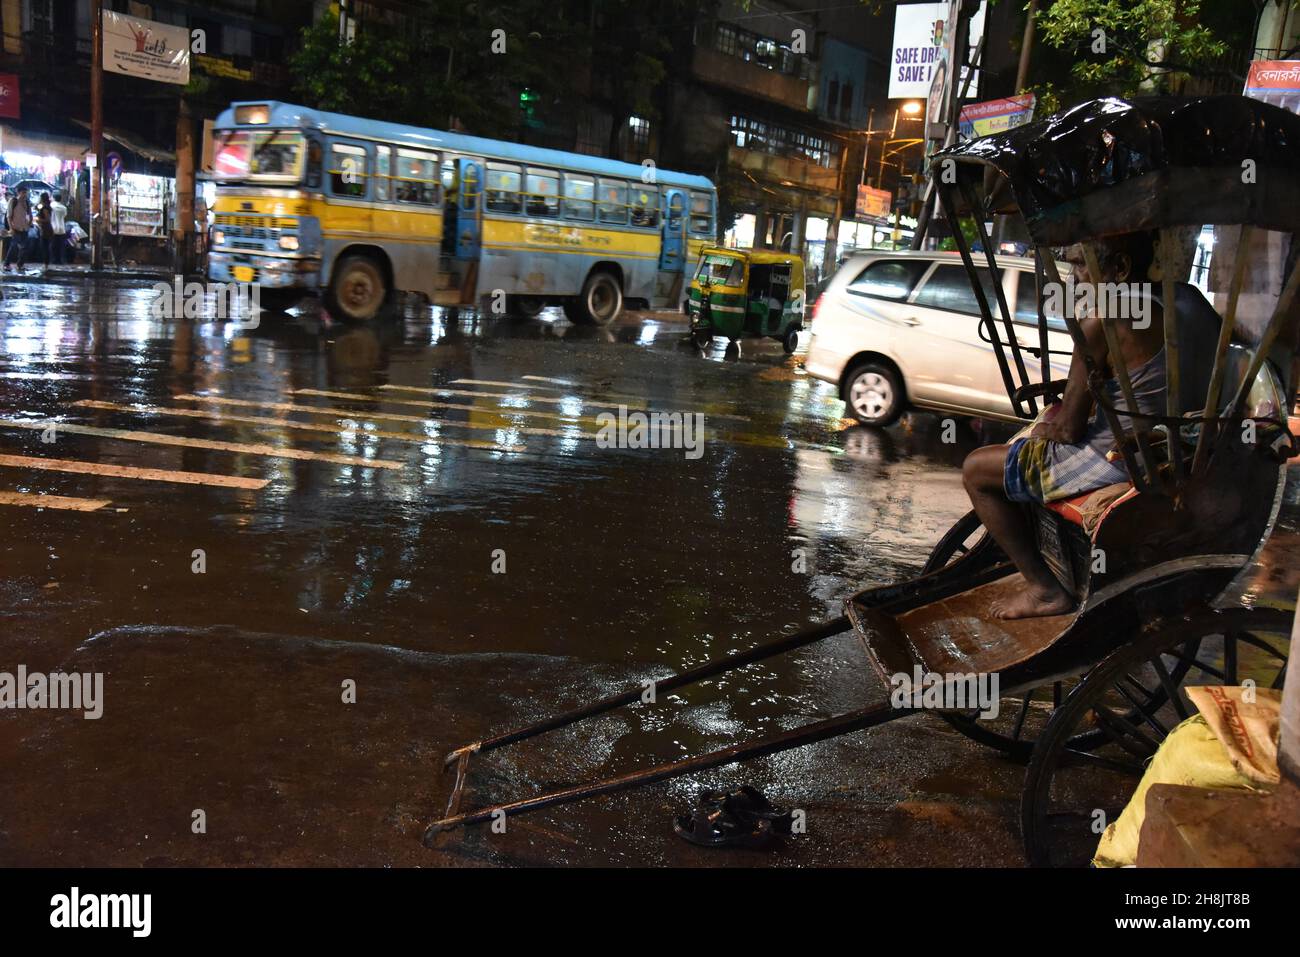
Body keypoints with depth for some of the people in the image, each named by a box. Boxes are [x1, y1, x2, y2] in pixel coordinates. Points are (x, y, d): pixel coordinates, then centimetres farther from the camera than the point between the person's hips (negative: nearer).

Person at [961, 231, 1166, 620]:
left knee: (976, 470, 2)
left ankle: (1045, 589, 5)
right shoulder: (1158, 316, 8)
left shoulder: (1099, 324, -20)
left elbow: (1069, 428, -16)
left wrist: (1047, 429, 5)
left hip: (1113, 461, -10)